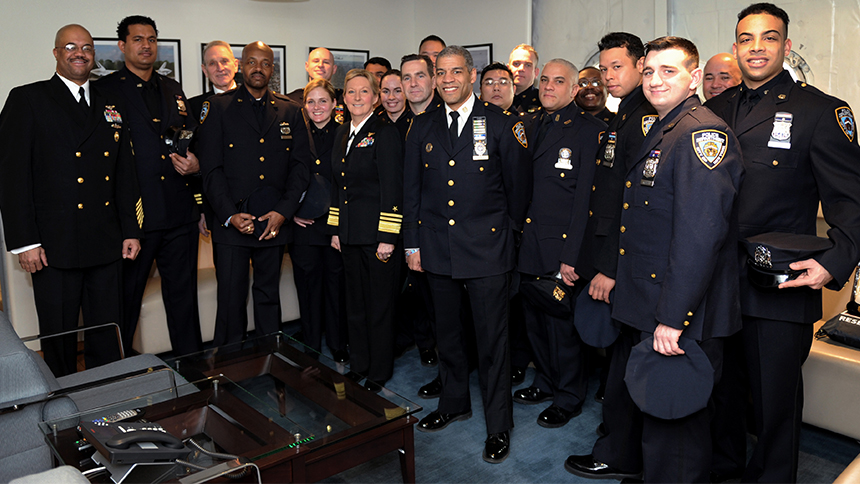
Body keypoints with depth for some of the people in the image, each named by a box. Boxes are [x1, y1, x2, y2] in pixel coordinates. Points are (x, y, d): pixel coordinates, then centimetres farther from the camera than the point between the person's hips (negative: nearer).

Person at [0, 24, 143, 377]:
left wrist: (131, 231, 8)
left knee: (107, 339, 10)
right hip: (53, 247, -4)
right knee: (59, 338, 7)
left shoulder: (112, 106, 14)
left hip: (107, 246, 4)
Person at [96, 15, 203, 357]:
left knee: (184, 298, 12)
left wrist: (196, 164, 0)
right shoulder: (104, 91, 0)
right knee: (124, 302, 7)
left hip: (180, 217, 4)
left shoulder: (173, 90, 16)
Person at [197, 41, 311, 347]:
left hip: (275, 222, 2)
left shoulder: (290, 112, 11)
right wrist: (230, 215, -13)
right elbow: (212, 169, -2)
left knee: (269, 296, 13)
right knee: (230, 300, 1)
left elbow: (300, 165, 5)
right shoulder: (218, 108, 4)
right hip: (231, 223, -2)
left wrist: (283, 211, -7)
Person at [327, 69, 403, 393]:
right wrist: (335, 229, 13)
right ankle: (360, 364, 31)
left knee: (379, 303, 4)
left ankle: (379, 373, 19)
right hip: (350, 233, 7)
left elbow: (392, 190, -14)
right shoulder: (342, 134, 13)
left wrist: (387, 237, -18)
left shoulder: (385, 134, -10)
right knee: (355, 302, 16)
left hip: (378, 234, -7)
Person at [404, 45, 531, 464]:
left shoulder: (502, 124, -3)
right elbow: (411, 189, 10)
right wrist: (412, 242, 8)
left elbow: (517, 186, 2)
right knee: (447, 331, 17)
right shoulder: (422, 127, 8)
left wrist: (510, 233, 4)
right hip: (437, 248, 4)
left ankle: (499, 426, 18)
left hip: (487, 249, -4)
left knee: (491, 339, 2)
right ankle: (454, 402, 38)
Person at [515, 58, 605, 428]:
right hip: (527, 243, 6)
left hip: (562, 247, -6)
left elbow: (587, 198, -14)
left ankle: (569, 397, 26)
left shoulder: (590, 130, -8)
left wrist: (572, 255, -18)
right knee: (534, 320, 17)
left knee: (562, 324, 6)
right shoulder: (529, 125, 12)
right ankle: (545, 382, 38)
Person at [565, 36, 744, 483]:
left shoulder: (704, 133, -17)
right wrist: (609, 274, 19)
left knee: (673, 421, 6)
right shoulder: (657, 133, 15)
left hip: (681, 315, -10)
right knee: (624, 391, 27)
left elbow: (701, 233, -25)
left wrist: (672, 318, -26)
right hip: (640, 307, 10)